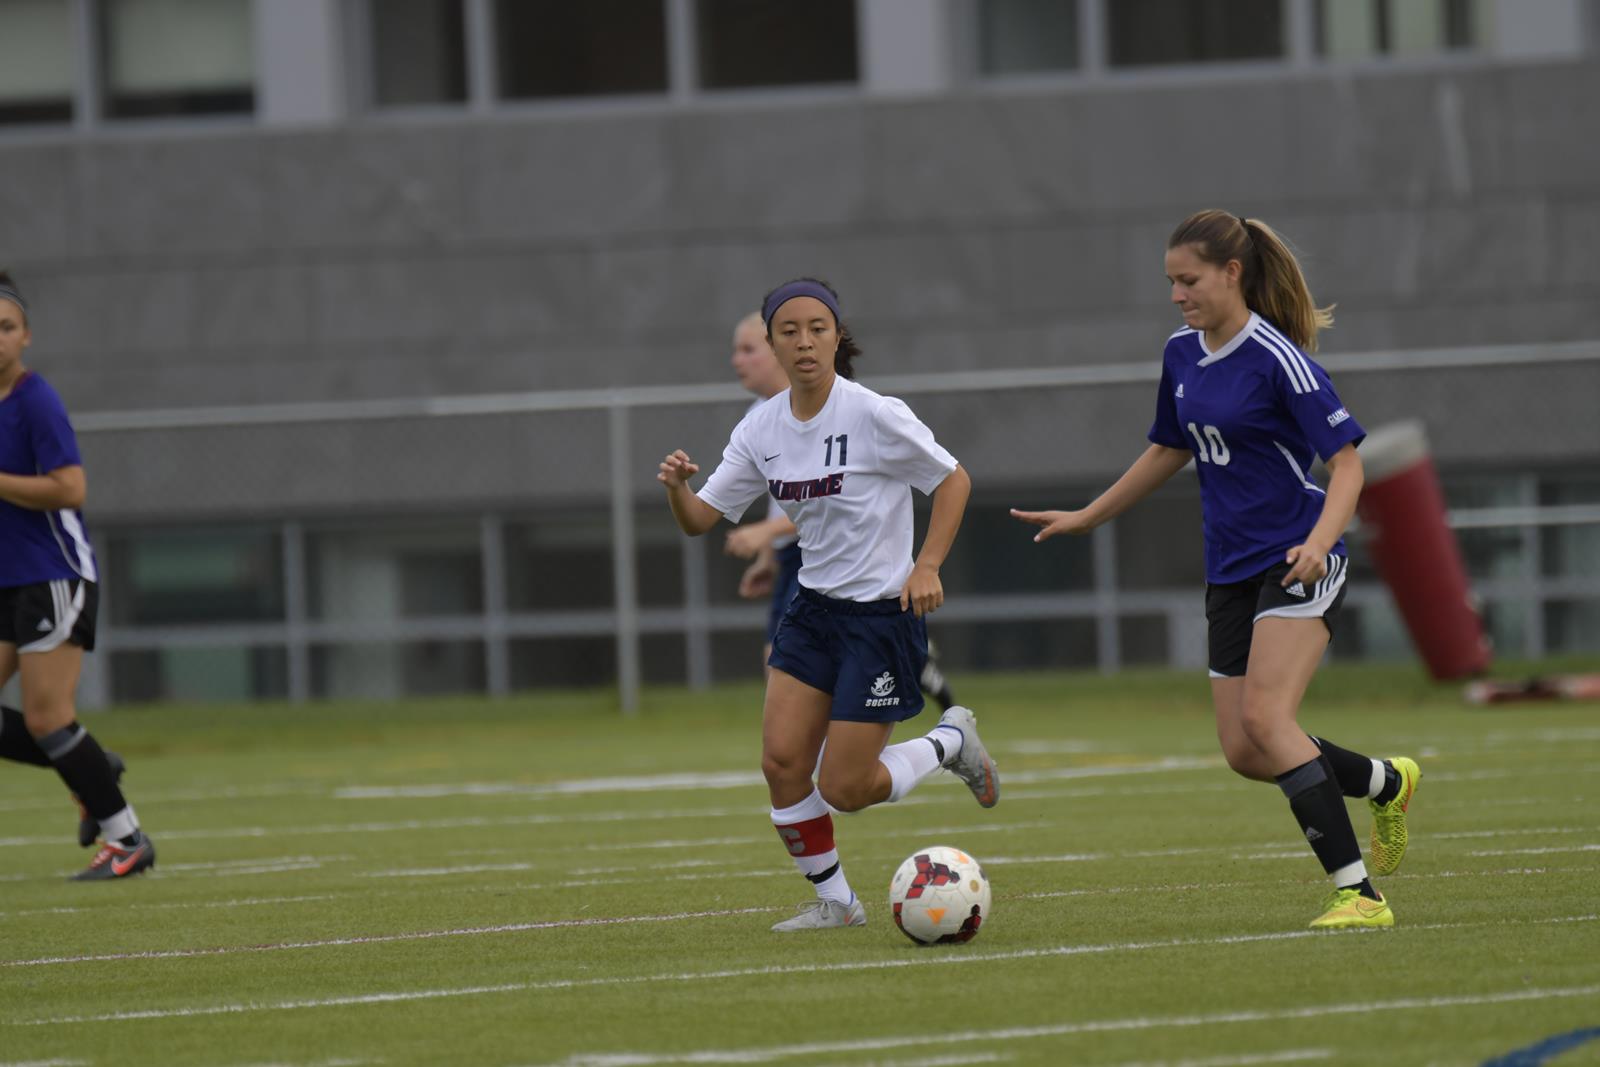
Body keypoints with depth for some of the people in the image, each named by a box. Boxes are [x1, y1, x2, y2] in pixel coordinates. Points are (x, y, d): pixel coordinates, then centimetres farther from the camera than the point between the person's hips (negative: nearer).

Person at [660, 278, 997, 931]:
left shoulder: (875, 416, -16)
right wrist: (676, 488, -20)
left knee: (844, 789, -6)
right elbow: (700, 520, 3)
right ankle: (834, 901, 13)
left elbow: (953, 481, -5)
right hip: (813, 608, 6)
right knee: (781, 762, -5)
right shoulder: (762, 428, 0)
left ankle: (951, 742, 22)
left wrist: (927, 566, -15)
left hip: (883, 613, -6)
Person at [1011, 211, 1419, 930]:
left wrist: (1319, 541, -32)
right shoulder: (1183, 355, 8)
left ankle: (1359, 893, -21)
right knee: (1244, 752, 3)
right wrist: (1084, 519, 29)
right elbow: (1169, 452, 25)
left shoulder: (1277, 359, -15)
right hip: (1232, 570, 8)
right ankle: (1386, 783, 29)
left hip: (1298, 566, -8)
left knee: (1264, 716, -23)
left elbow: (1347, 462, -15)